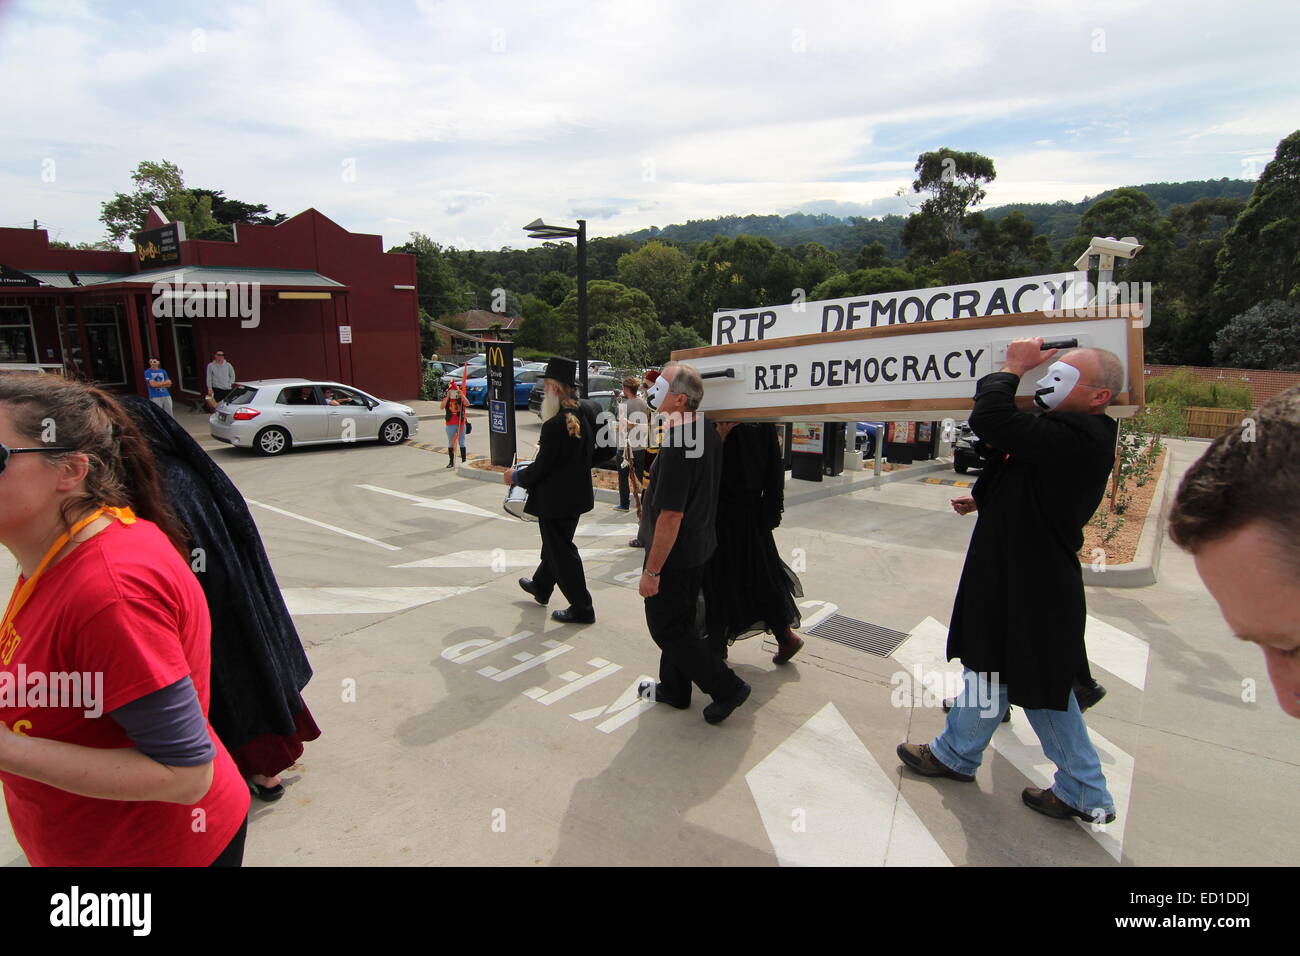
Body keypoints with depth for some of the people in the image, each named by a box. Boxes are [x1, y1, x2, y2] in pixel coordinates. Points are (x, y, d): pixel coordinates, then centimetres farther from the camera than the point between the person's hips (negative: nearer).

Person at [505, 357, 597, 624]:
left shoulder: (555, 425, -27)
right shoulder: (587, 411, -2)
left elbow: (542, 467, -20)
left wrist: (516, 476, -1)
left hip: (555, 499, -9)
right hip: (578, 493, 9)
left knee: (561, 551, 5)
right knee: (555, 543, 26)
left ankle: (581, 607, 14)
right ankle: (541, 586, 48)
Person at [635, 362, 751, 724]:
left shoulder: (677, 445, -27)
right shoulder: (708, 433, 3)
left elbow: (671, 516, -28)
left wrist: (652, 570, -22)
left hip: (674, 556, -9)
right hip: (700, 547, 10)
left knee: (668, 629, 6)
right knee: (682, 621, 21)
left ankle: (727, 688, 12)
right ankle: (673, 689, 37)